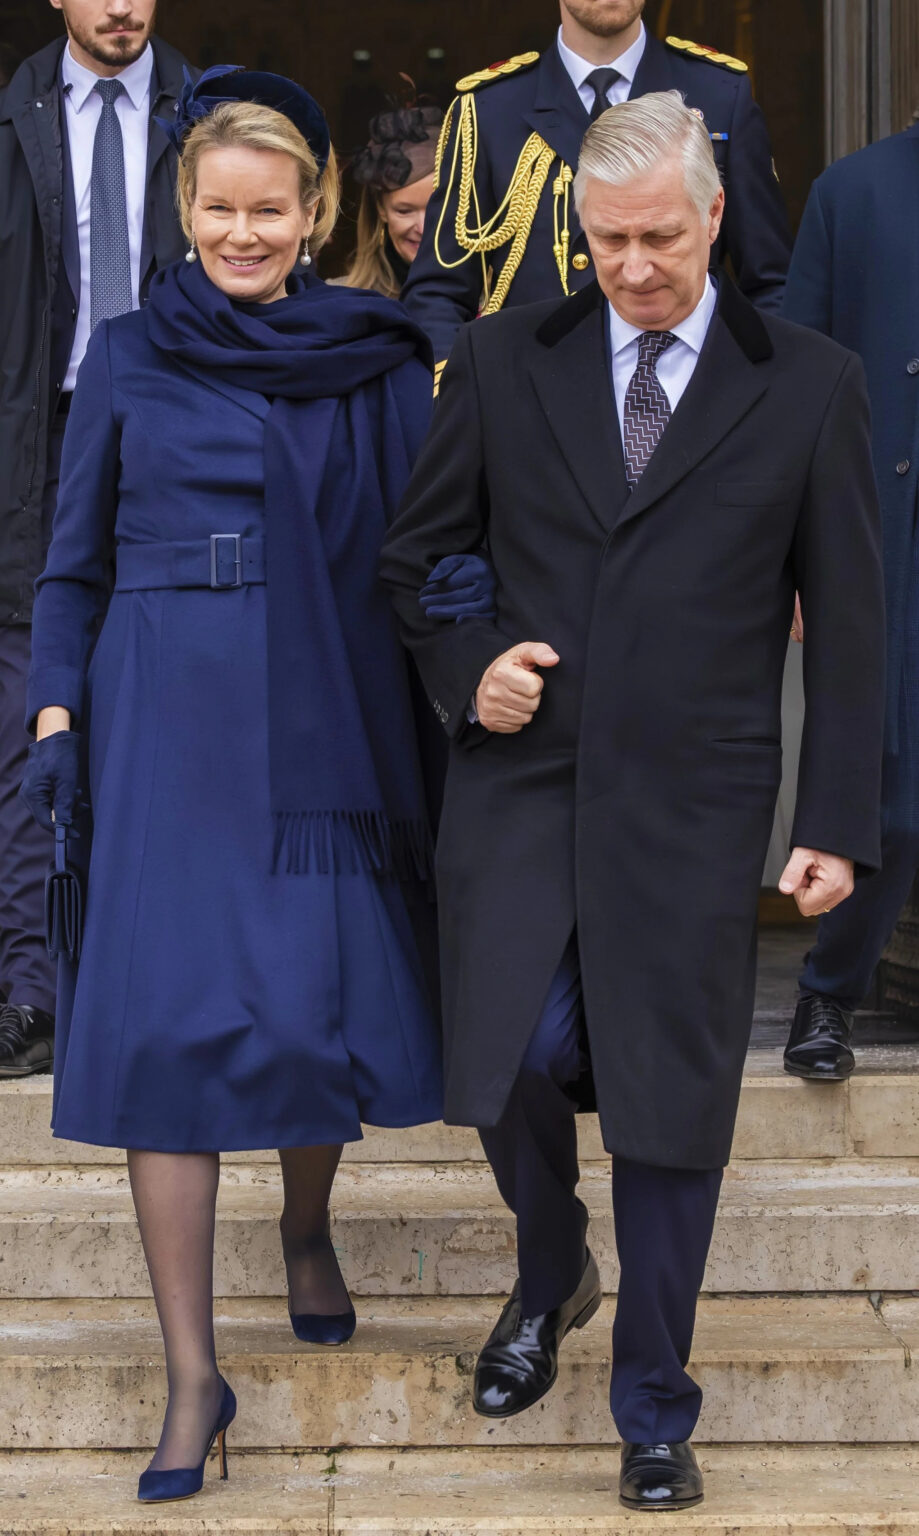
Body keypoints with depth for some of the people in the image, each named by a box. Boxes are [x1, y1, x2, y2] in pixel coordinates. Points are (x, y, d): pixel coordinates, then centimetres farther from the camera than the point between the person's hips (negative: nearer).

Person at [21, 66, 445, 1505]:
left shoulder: (380, 362, 6)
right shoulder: (129, 359, 6)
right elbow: (74, 562, 9)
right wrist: (57, 718, 1)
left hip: (329, 723, 1)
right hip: (169, 725, -1)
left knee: (324, 999, 2)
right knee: (168, 1013, -7)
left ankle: (308, 1224, 37)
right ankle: (194, 1374, 0)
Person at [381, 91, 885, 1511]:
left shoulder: (810, 386, 1)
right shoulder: (504, 362, 5)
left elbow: (848, 622, 3)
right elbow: (415, 557, 14)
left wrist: (838, 821, -1)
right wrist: (465, 669, -5)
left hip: (693, 806, -1)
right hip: (520, 778, 1)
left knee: (670, 1102, 2)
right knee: (514, 1065, -5)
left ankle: (654, 1407, 20)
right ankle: (553, 1275, 29)